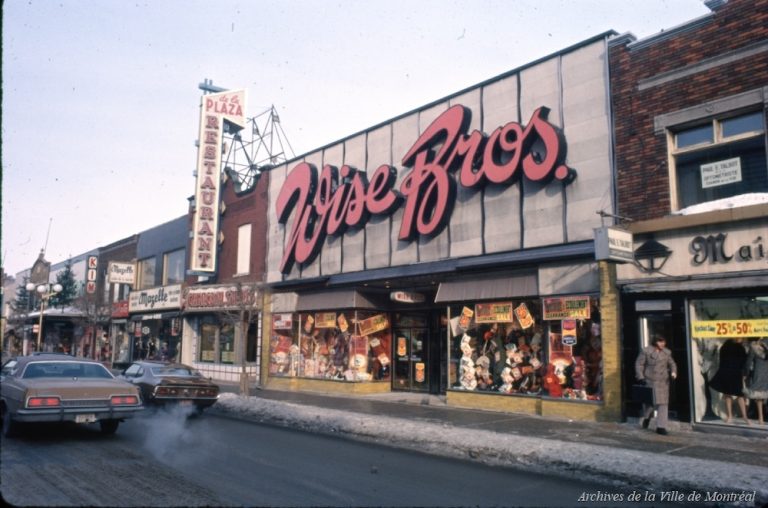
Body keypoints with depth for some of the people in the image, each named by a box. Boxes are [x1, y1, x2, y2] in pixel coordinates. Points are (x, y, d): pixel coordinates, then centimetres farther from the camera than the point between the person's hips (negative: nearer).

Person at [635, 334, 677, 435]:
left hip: (663, 382, 3)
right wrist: (641, 377, -10)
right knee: (649, 401, 8)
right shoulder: (646, 351, -4)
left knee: (663, 403, -3)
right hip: (649, 381, -3)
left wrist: (673, 372, -5)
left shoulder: (667, 352, 8)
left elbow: (672, 363, 16)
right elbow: (639, 364, -3)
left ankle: (661, 427, 3)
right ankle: (646, 418, 39)